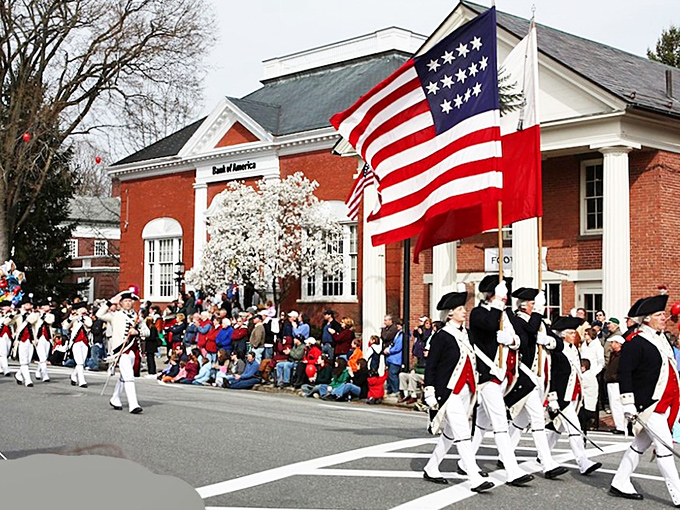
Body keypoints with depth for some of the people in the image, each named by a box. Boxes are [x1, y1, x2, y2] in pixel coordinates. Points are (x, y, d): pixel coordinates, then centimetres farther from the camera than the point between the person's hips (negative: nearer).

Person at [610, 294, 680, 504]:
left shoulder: (661, 338, 14)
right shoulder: (635, 342, -15)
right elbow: (624, 372, -17)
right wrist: (628, 404, -19)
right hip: (648, 404, -9)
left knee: (641, 444, 15)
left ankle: (619, 484, 24)